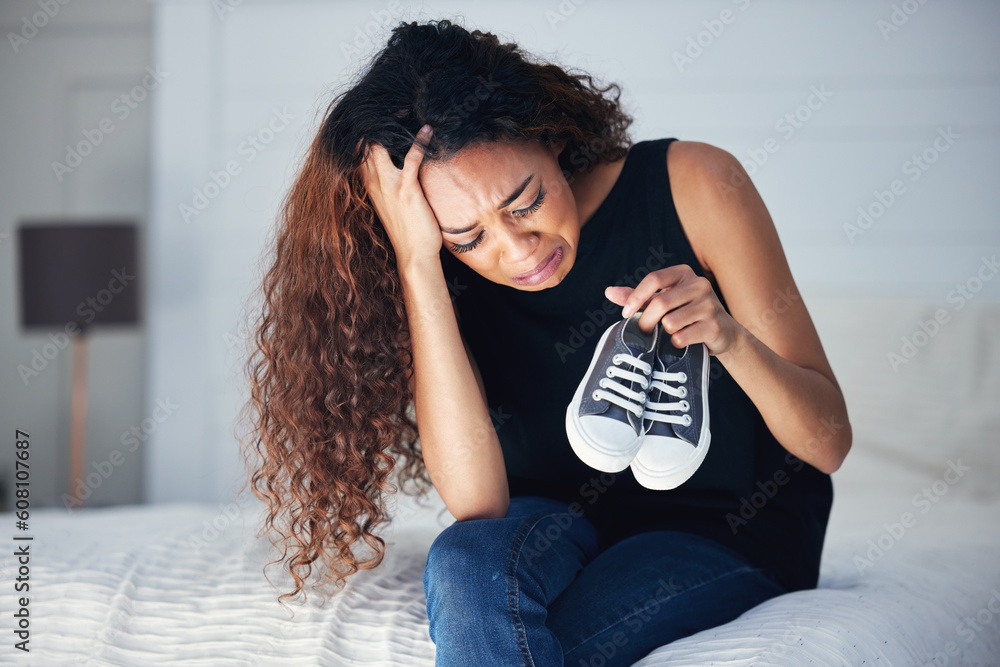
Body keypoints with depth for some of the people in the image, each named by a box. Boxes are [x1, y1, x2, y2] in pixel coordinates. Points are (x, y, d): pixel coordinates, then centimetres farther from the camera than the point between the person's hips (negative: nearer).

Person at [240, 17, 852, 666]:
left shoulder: (692, 185, -18)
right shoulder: (448, 285, -12)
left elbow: (829, 444, -15)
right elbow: (477, 502, -28)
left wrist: (731, 340, -37)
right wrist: (415, 265, -31)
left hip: (732, 533, -2)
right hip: (567, 520, 3)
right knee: (467, 562, -31)